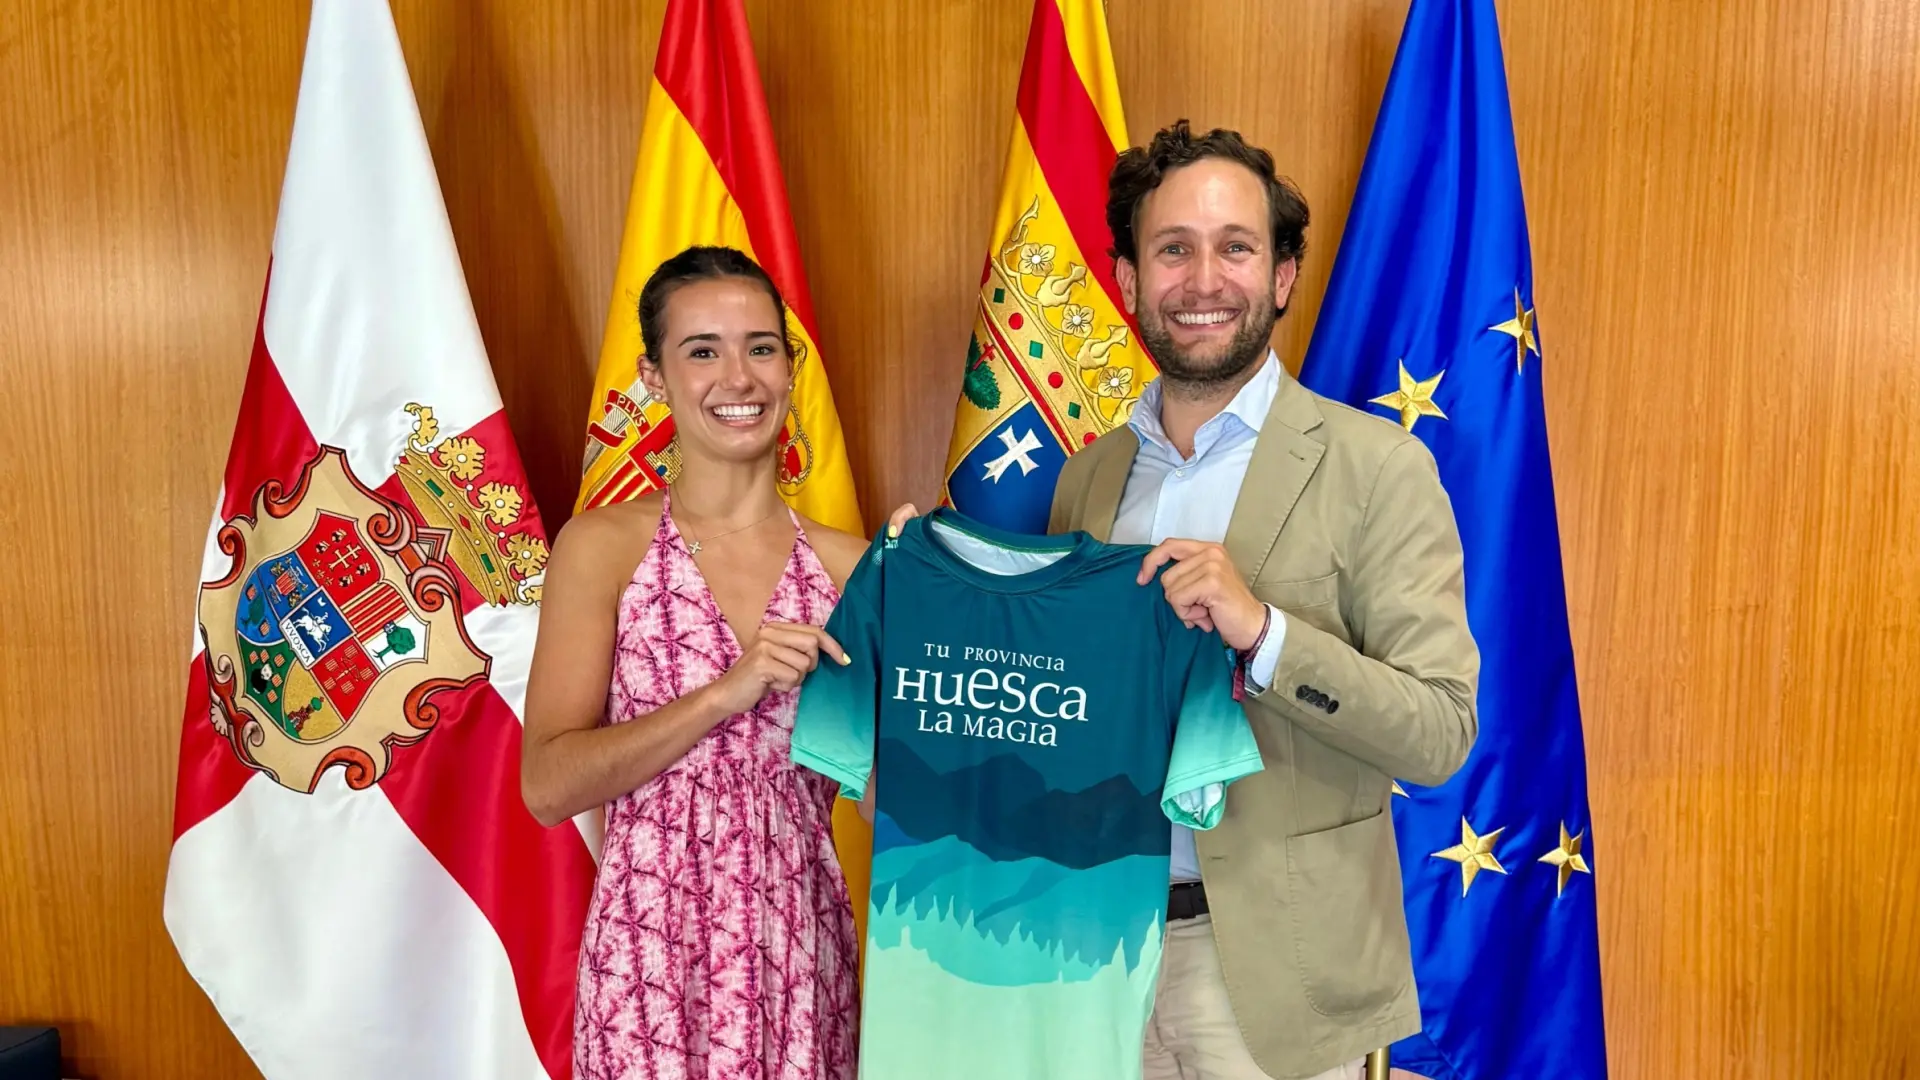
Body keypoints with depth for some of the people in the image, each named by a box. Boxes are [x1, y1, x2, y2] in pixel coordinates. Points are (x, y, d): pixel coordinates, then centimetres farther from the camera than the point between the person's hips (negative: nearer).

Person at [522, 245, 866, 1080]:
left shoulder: (845, 563, 2)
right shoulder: (603, 546, -5)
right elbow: (548, 784, -10)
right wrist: (727, 691, -21)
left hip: (801, 948, 3)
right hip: (656, 947, -2)